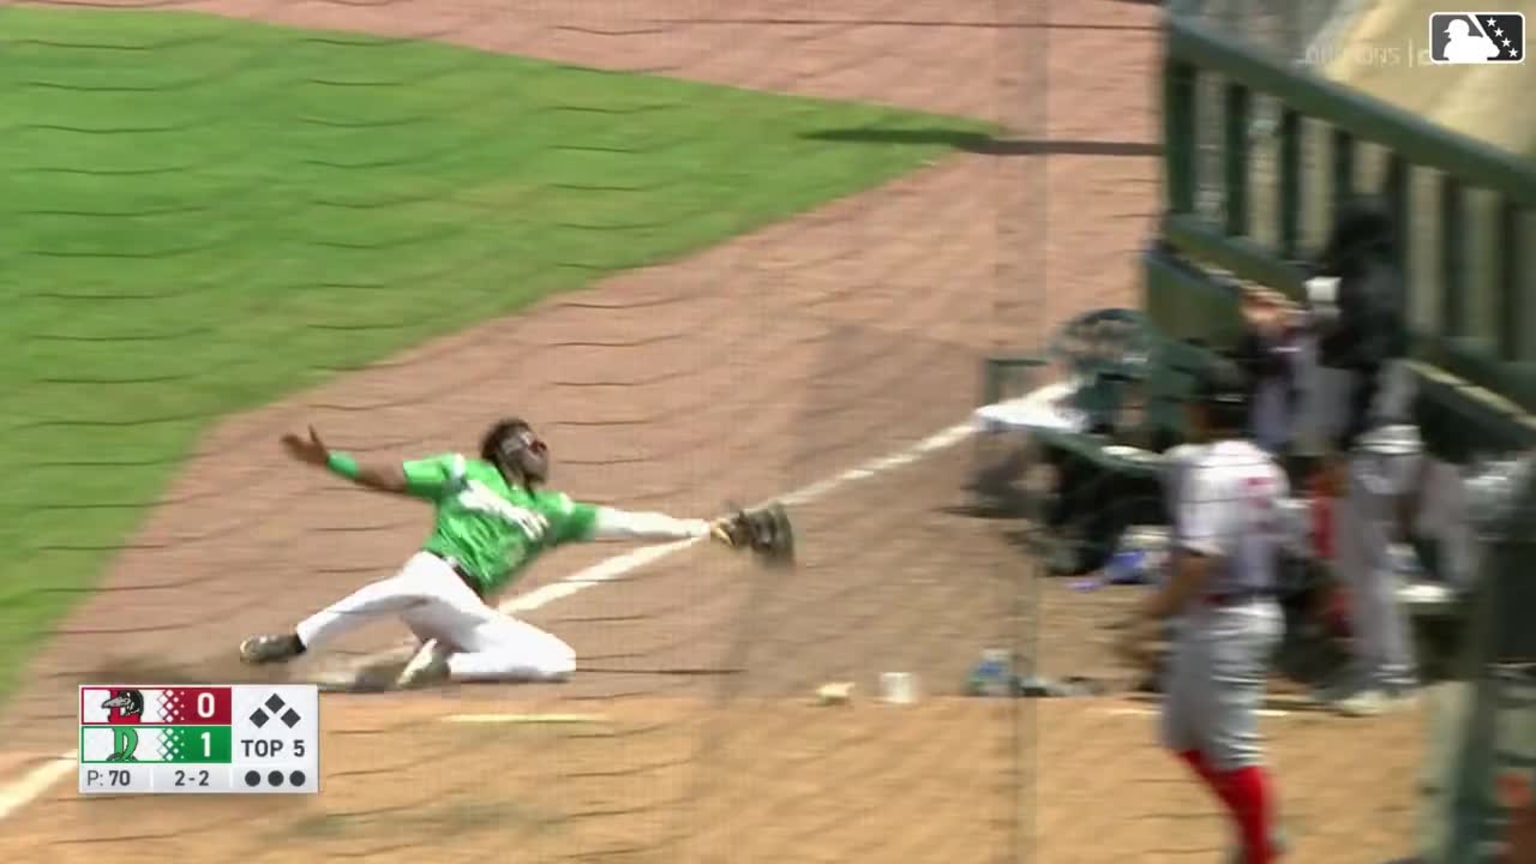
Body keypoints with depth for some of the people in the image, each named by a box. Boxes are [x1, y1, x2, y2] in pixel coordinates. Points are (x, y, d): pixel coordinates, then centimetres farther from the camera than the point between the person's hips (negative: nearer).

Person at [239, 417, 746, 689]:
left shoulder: (552, 512, 25)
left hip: (471, 614, 5)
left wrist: (701, 530, 12)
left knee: (558, 661, -13)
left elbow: (624, 524, 19)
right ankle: (294, 645, -35)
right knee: (416, 588, -42)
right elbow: (390, 478, 9)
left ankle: (446, 667, -15)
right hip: (435, 576, -5)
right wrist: (328, 461, -5)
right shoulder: (465, 474, 17)